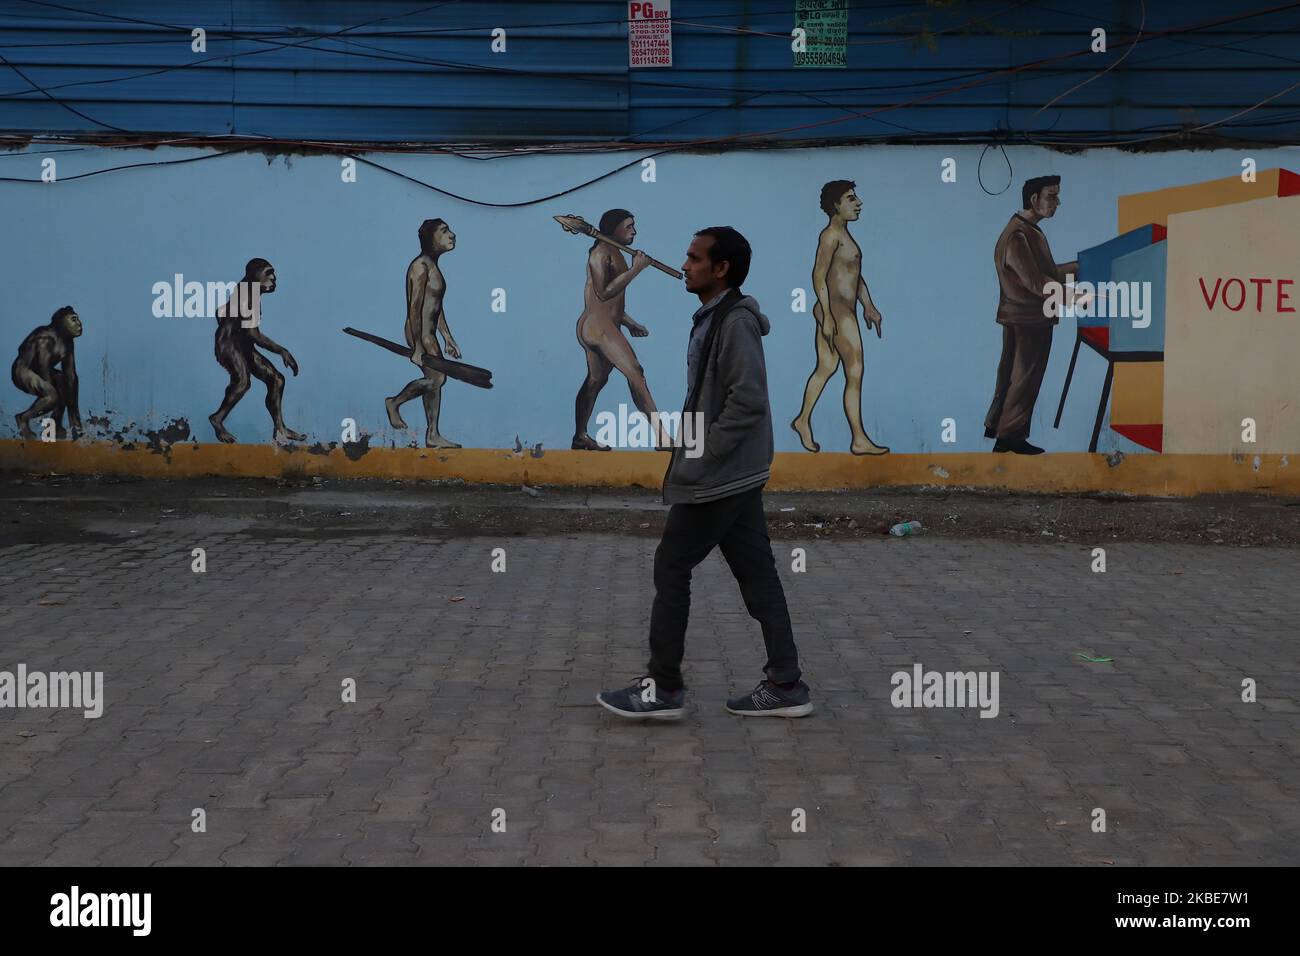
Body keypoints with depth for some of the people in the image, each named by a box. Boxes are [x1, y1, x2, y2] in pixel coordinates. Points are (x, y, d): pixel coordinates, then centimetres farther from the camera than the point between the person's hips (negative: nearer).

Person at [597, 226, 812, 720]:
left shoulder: (735, 322, -16)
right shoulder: (714, 319, 14)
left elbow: (748, 401, -24)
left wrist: (702, 456, -20)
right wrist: (692, 448, 12)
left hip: (718, 477, -10)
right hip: (734, 474, 10)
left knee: (671, 569, -1)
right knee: (757, 574, 9)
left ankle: (664, 687, 8)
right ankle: (785, 685, 15)